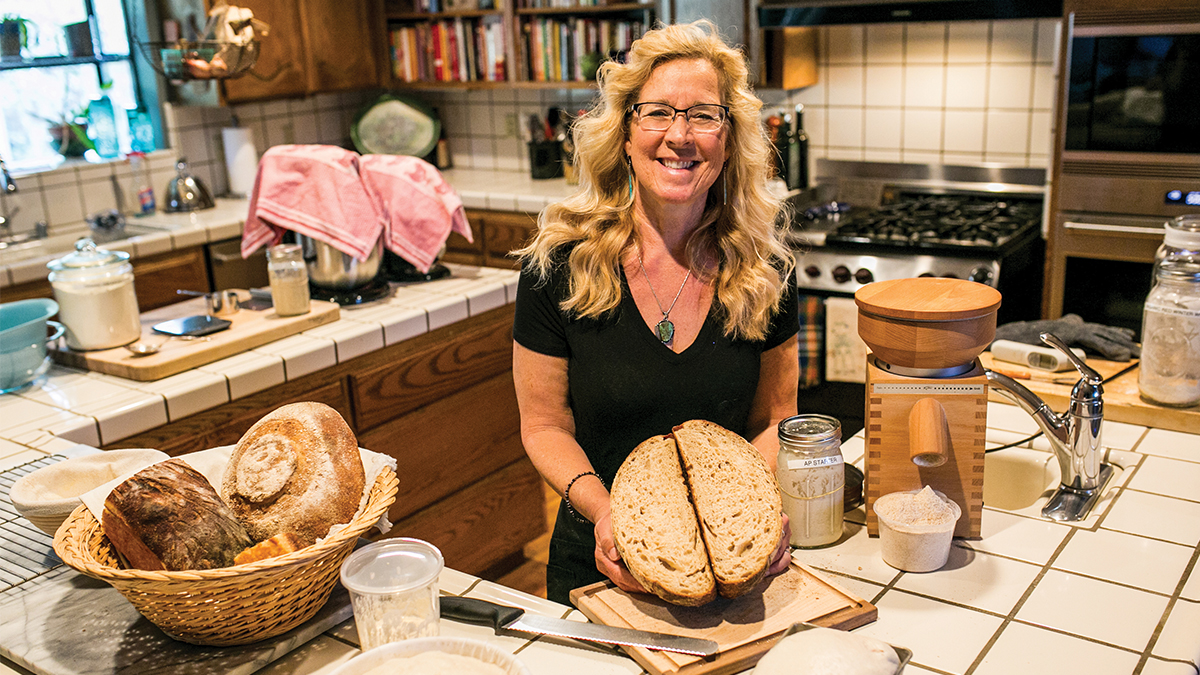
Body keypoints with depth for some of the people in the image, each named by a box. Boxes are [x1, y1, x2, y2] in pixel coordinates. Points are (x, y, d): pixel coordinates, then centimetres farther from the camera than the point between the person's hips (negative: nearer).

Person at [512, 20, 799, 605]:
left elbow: (774, 419, 2)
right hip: (598, 563, -1)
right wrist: (602, 509, -24)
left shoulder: (762, 271, -7)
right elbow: (545, 424, -7)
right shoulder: (559, 266, -14)